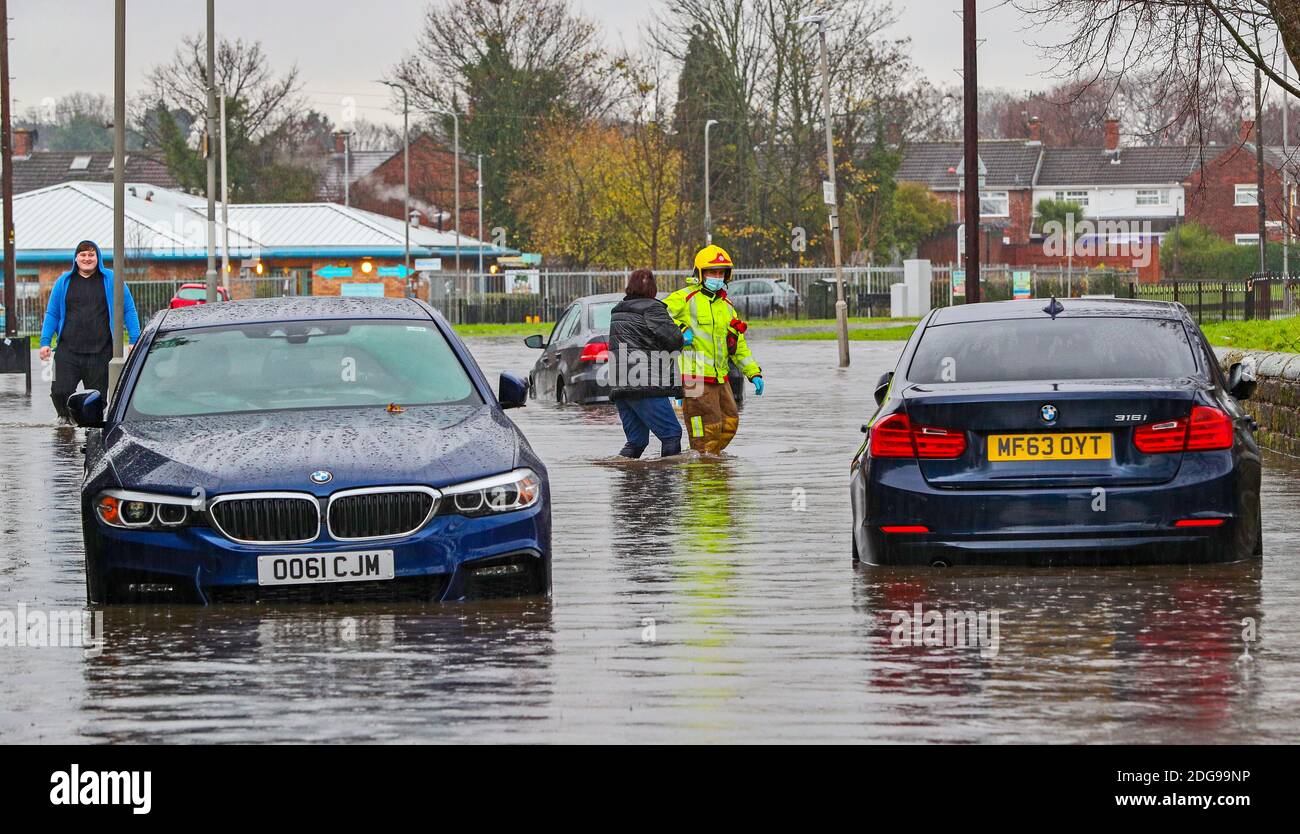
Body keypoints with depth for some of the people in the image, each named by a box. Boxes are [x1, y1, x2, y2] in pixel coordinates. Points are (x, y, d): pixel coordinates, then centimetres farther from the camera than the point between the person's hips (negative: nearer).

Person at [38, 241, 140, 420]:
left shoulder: (111, 280, 6)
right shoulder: (64, 282, 11)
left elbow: (129, 310, 7)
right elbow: (52, 314, 13)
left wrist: (135, 340, -1)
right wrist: (45, 342, 3)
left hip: (100, 351, -1)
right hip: (68, 350, 1)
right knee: (60, 391, -11)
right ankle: (66, 420, 17)